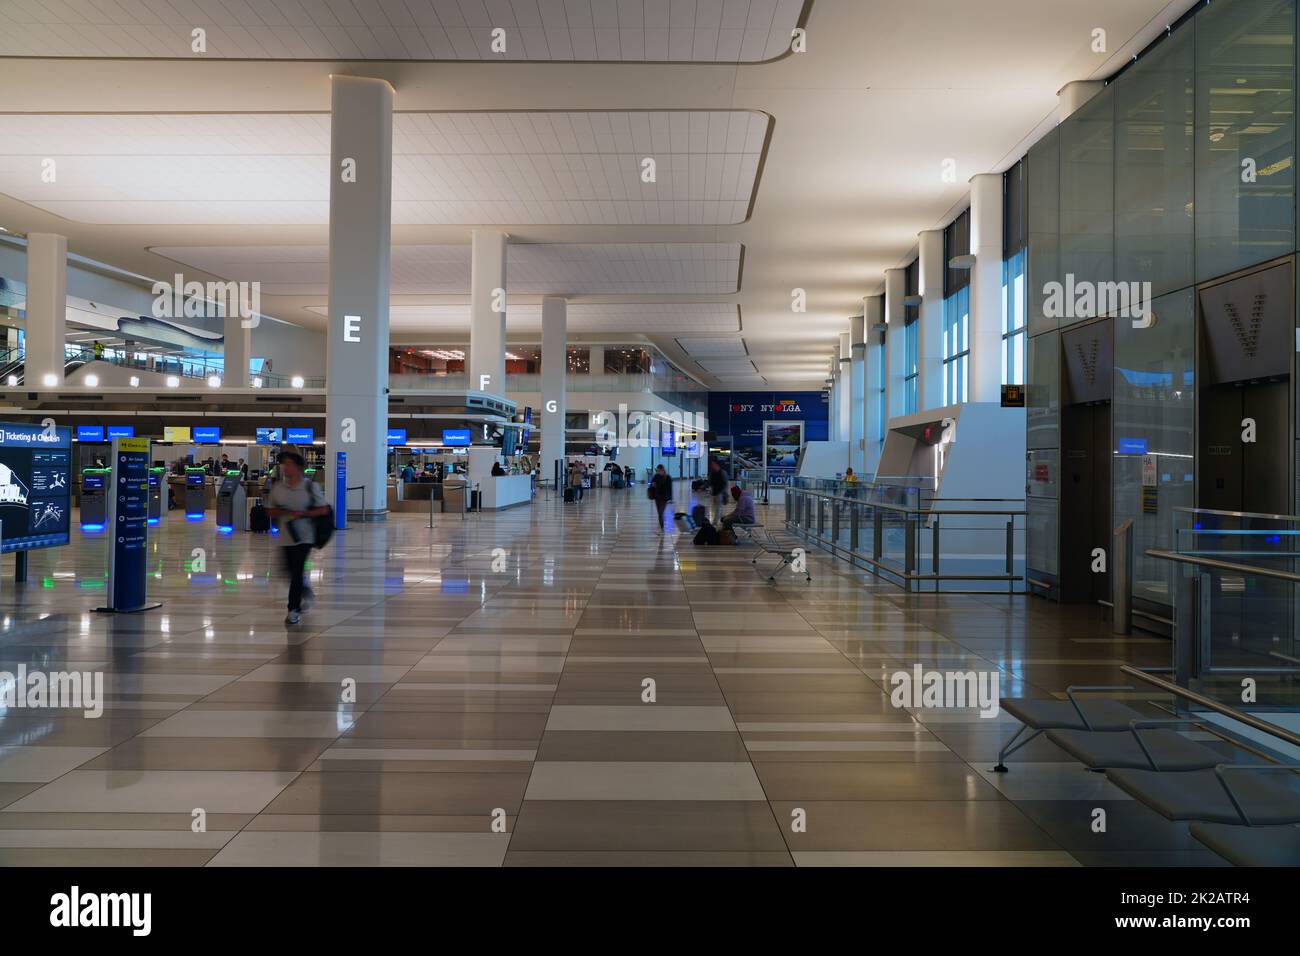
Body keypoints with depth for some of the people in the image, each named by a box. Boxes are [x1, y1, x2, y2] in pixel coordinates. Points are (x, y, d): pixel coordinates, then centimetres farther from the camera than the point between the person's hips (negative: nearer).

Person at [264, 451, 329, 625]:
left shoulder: (310, 486, -5)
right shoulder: (277, 488, 4)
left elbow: (323, 510, -5)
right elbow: (270, 511, 10)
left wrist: (301, 514, -15)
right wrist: (280, 512, -12)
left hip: (304, 535, -4)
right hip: (286, 536, 4)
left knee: (297, 570, -8)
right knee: (290, 570, 10)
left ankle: (294, 609, 2)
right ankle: (305, 593, 39)